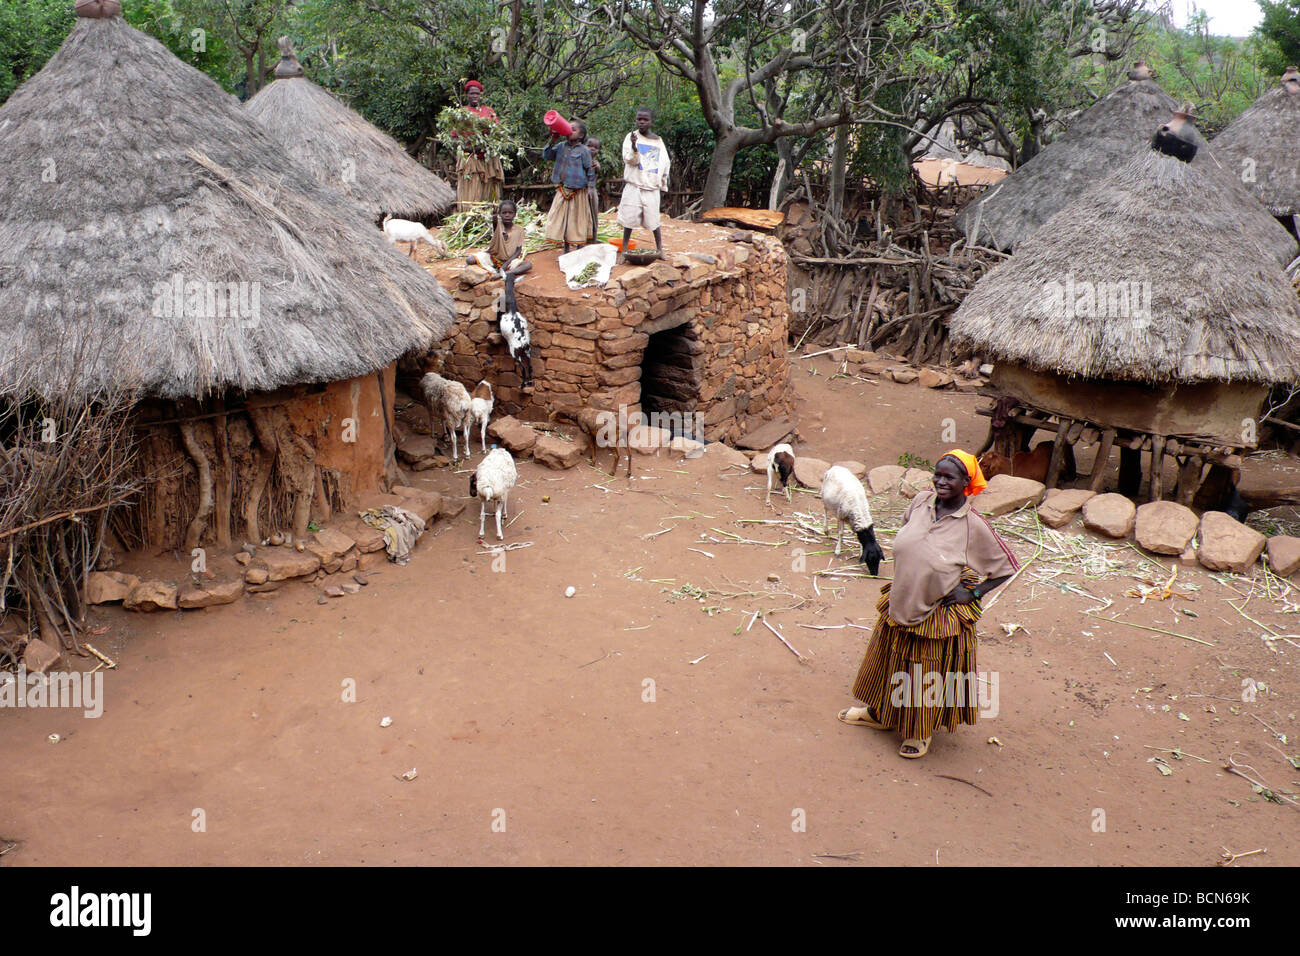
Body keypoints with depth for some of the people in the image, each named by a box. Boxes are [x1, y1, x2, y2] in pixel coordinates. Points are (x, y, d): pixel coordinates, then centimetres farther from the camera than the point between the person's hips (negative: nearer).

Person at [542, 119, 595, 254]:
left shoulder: (583, 150, -7)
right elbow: (546, 155, 5)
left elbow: (590, 171, -4)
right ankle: (566, 249, 21)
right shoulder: (561, 146, 6)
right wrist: (552, 141, -7)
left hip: (578, 192, -5)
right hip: (562, 191, 5)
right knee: (561, 219, 8)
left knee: (577, 221, 3)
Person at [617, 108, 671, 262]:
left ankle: (659, 248, 15)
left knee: (654, 220, 2)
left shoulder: (658, 141, 9)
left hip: (652, 187, 2)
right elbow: (629, 160, -9)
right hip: (634, 186, -2)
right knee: (629, 220, -1)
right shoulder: (631, 137, 0)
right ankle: (624, 249, 8)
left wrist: (664, 184, 17)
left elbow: (665, 163, 18)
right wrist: (634, 147, -28)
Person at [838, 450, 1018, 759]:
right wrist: (904, 583, 9)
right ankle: (880, 714, 46)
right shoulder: (921, 502, -6)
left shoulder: (974, 525, -21)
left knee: (927, 676, 13)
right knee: (889, 661, 22)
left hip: (939, 614, -5)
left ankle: (921, 733, 36)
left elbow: (1007, 566, -9)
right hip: (902, 603, 5)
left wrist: (973, 593, -14)